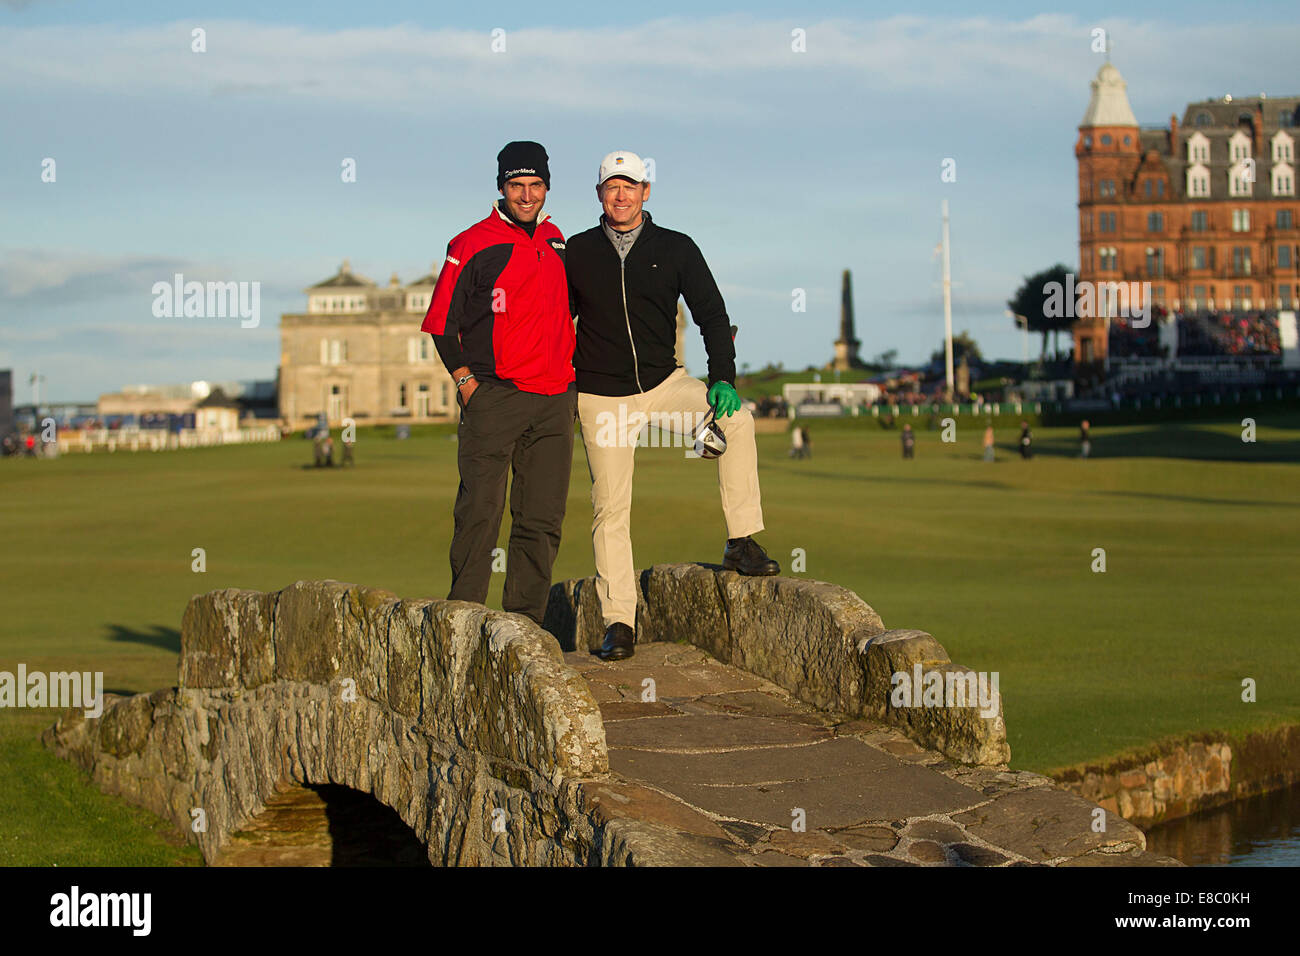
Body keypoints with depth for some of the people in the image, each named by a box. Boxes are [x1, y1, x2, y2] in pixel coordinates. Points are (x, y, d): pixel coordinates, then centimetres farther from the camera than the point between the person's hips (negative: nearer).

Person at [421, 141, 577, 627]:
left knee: (542, 519, 4)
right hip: (494, 395, -5)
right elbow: (442, 321, -1)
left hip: (554, 403, 5)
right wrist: (464, 380, -9)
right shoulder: (473, 245, -3)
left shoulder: (555, 241, 15)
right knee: (480, 511, -10)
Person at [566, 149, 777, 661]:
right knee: (610, 508, -5)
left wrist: (723, 379, -12)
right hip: (601, 397, 0)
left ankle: (742, 542, -19)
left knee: (736, 418, -26)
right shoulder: (578, 252, 3)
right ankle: (618, 622, 0)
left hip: (664, 384, 0)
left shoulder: (676, 249, 2)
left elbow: (712, 316, 2)